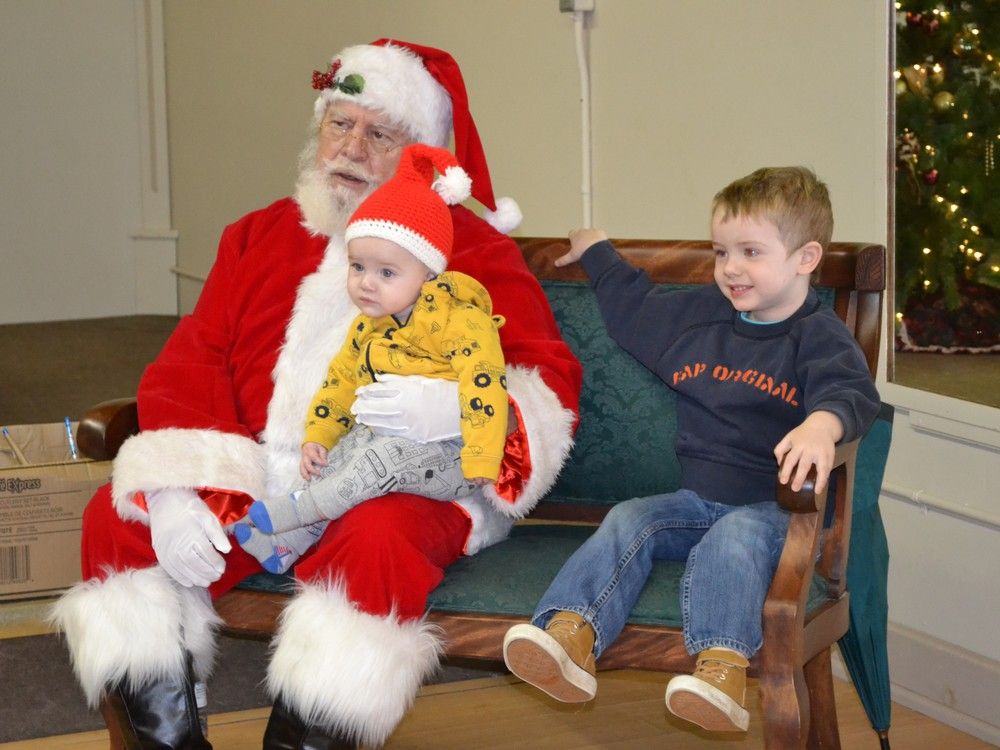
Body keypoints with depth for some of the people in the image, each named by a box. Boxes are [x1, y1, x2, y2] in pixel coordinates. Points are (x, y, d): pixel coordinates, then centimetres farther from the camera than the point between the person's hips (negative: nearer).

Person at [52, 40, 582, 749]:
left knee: (378, 540, -36)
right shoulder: (260, 236, 19)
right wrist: (176, 491, -11)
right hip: (252, 486, 4)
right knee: (117, 515, -17)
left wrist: (454, 409, -28)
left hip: (399, 486, -4)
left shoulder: (476, 249, 7)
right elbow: (191, 364, 8)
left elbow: (551, 388, -4)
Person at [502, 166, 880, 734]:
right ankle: (571, 639, -40)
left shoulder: (820, 337, -3)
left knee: (733, 539, -36)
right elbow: (632, 307, 36)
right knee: (628, 521, -19)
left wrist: (822, 424, -46)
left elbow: (852, 392, -23)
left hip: (771, 506, -6)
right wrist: (597, 249, 45)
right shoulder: (698, 315, 17)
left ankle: (722, 669, -57)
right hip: (697, 496, 6)